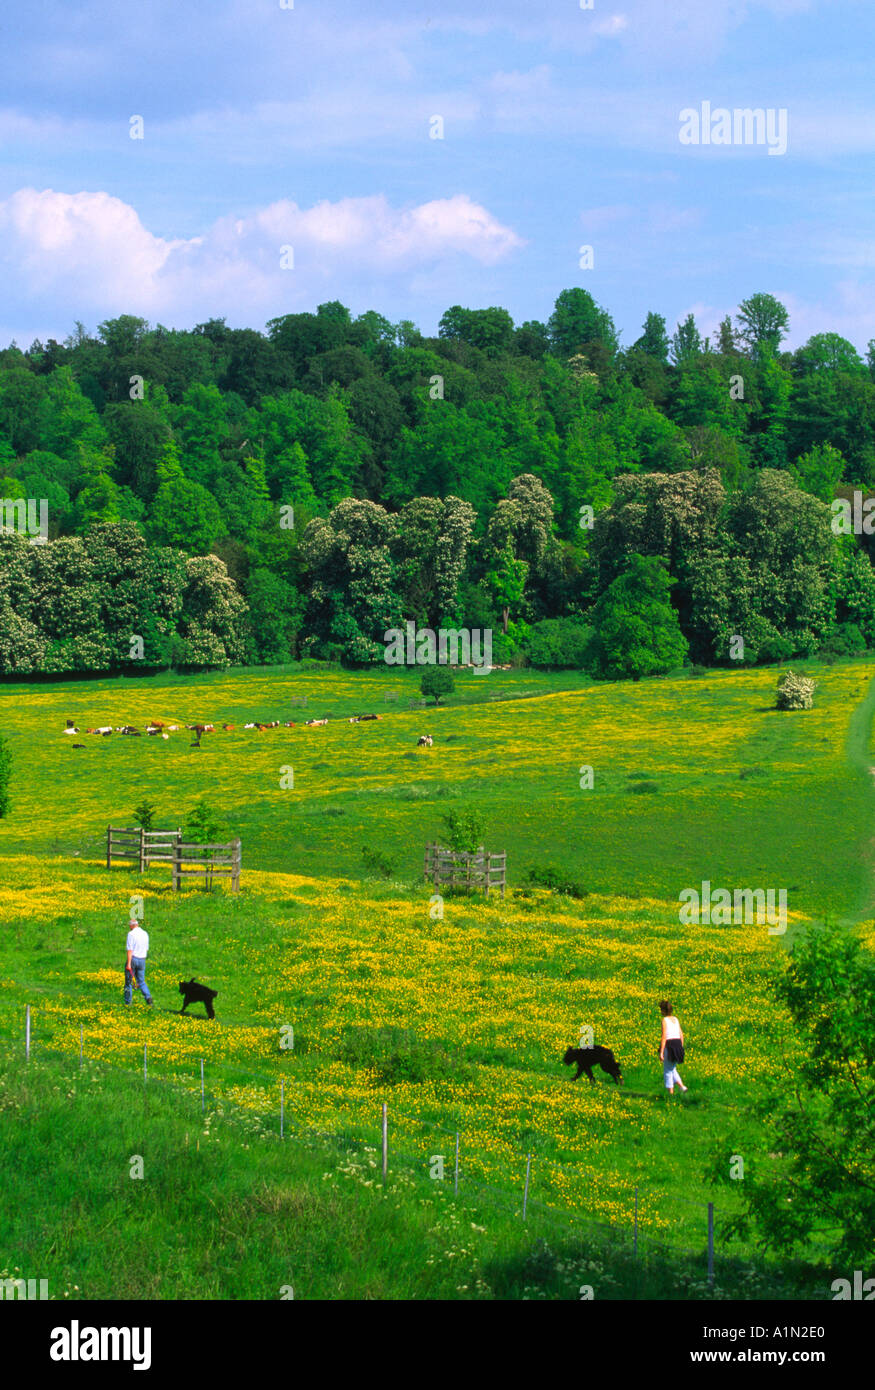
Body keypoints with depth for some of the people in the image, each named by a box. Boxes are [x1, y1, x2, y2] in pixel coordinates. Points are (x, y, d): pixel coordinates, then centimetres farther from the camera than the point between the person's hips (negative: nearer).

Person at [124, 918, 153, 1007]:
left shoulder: (131, 934, -11)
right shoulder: (145, 934, 9)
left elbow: (130, 950, -17)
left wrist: (129, 964, -20)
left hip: (133, 959, -5)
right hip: (142, 960, 5)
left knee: (128, 981, 7)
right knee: (141, 981, 11)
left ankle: (127, 1001, 11)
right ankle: (148, 996, -11)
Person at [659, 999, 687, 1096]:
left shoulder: (665, 1020, -10)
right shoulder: (676, 1019, 10)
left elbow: (664, 1037, -16)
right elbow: (681, 1035, 12)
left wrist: (661, 1052, -15)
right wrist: (681, 1049, 20)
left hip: (669, 1046, -6)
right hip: (678, 1045, 6)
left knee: (667, 1071, 5)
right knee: (672, 1069, 20)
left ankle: (671, 1093, 5)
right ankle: (682, 1087, 2)